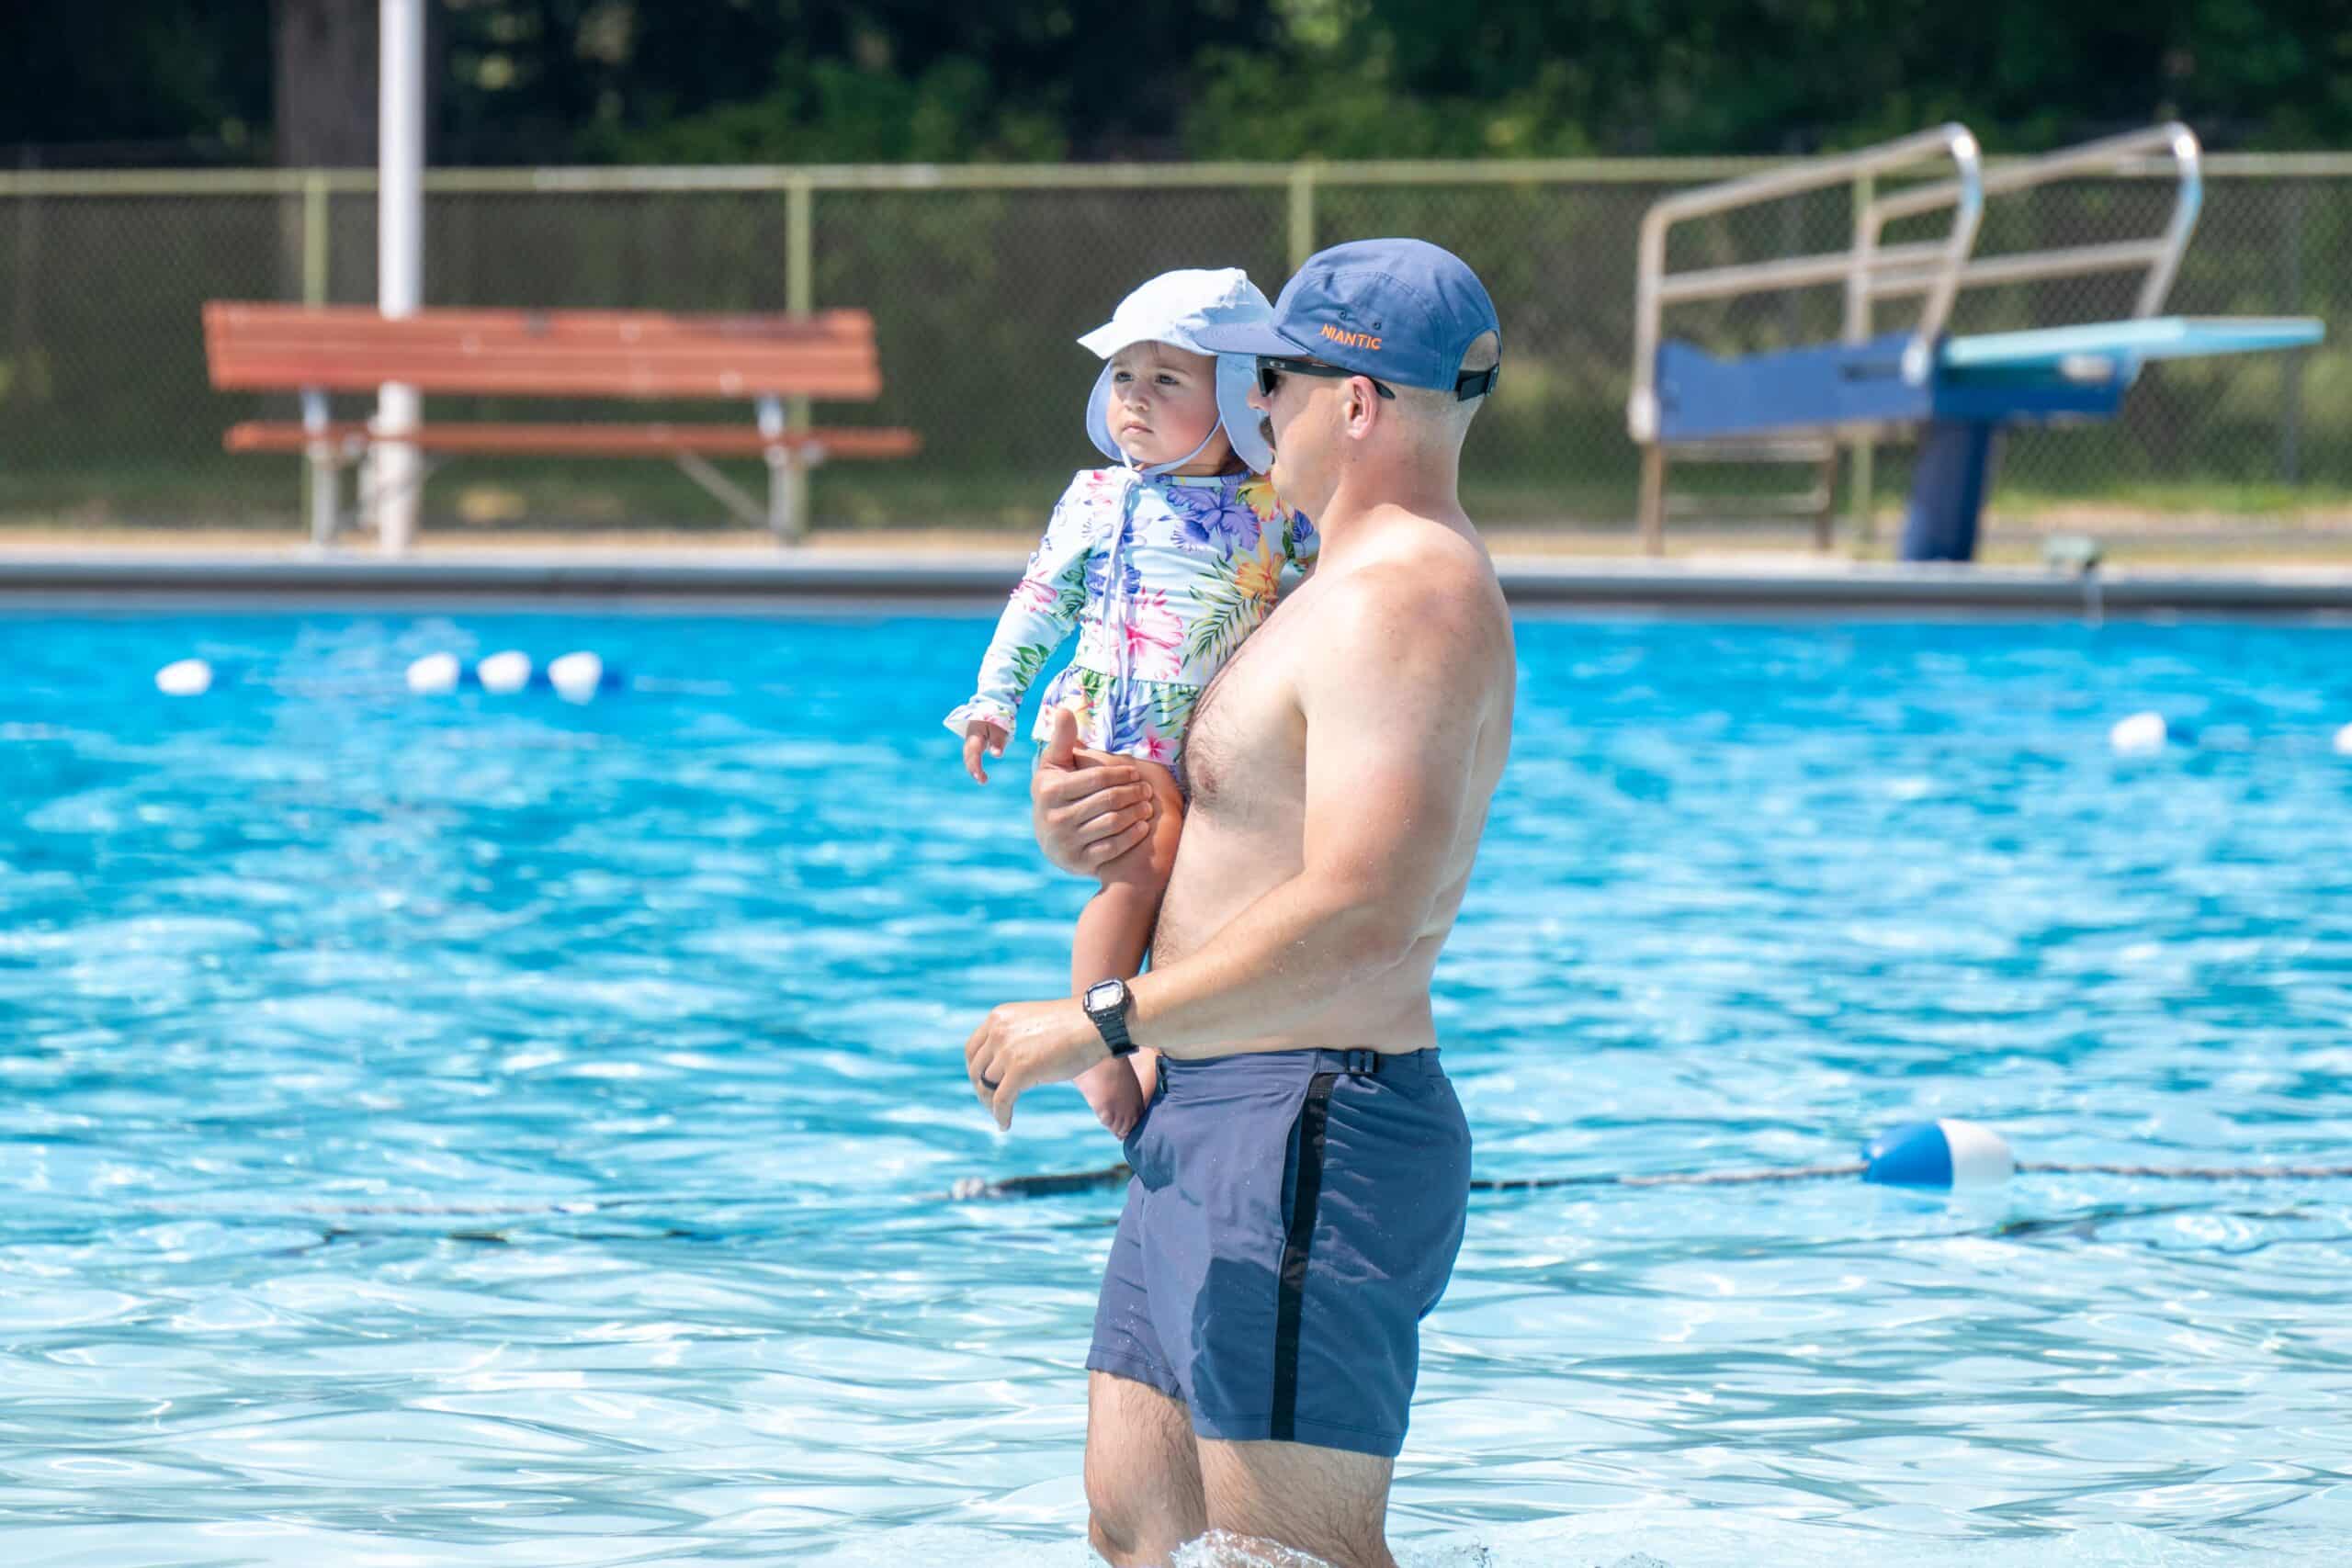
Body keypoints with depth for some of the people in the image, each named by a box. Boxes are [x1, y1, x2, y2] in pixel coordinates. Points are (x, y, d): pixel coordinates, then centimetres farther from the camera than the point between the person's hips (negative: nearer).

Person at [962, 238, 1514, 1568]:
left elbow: (1359, 921, -28)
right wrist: (1079, 826, 3)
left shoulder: (1404, 603, -17)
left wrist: (1104, 1024, -22)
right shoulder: (1363, 587, 19)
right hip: (1218, 1120, 11)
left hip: (1308, 1135, -11)